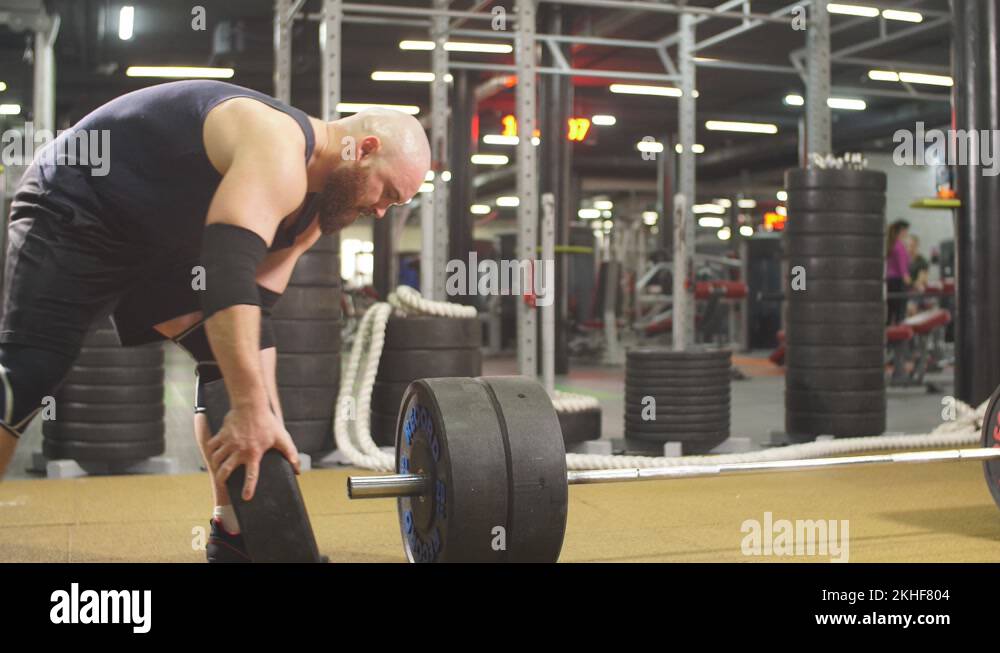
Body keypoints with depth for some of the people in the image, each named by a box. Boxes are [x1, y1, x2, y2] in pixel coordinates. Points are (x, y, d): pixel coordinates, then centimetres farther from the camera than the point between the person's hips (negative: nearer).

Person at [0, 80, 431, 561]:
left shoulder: (307, 204, 2)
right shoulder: (277, 151, -28)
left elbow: (251, 308, -1)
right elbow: (228, 269, -41)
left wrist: (263, 420, -9)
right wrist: (250, 409, -45)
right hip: (72, 213, -9)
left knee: (233, 356, 2)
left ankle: (237, 532, 4)